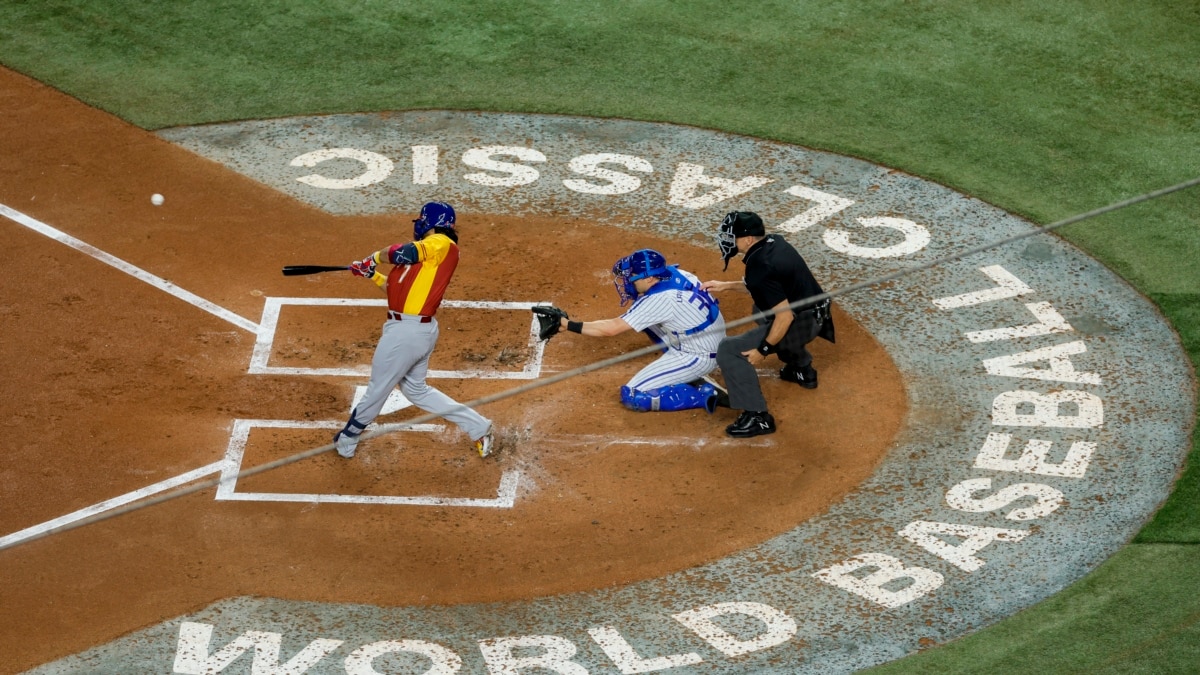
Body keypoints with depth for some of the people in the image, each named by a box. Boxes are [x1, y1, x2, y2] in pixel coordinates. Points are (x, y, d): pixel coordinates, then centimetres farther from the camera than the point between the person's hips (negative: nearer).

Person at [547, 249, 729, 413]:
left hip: (700, 358, -9)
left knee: (633, 396, -9)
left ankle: (706, 395, -9)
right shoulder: (674, 273, -3)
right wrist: (624, 281, 0)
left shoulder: (659, 300, -26)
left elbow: (611, 329, -24)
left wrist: (568, 325, -18)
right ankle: (686, 376, 18)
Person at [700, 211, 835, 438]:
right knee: (762, 310, 40)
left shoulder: (760, 266, -26)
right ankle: (802, 370, 46)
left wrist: (763, 350, -18)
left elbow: (785, 316, -28)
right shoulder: (774, 242, 2)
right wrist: (726, 286, 18)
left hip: (801, 323, -10)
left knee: (729, 350, -12)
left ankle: (757, 418, -10)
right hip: (816, 315, 10)